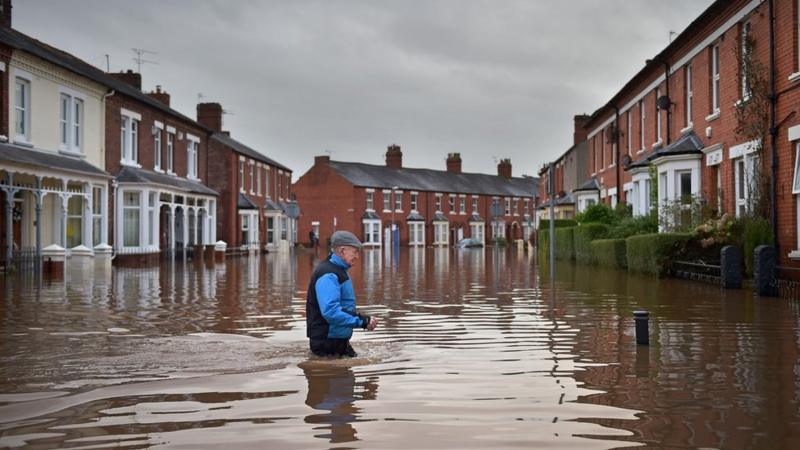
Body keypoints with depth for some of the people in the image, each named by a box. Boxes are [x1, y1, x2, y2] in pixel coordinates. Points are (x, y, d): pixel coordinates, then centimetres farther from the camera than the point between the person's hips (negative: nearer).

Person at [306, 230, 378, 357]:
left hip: (339, 341, 11)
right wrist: (362, 321, -25)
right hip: (327, 345, -10)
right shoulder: (328, 275, -20)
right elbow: (330, 312, -30)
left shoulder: (339, 271, 14)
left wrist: (363, 318, 2)